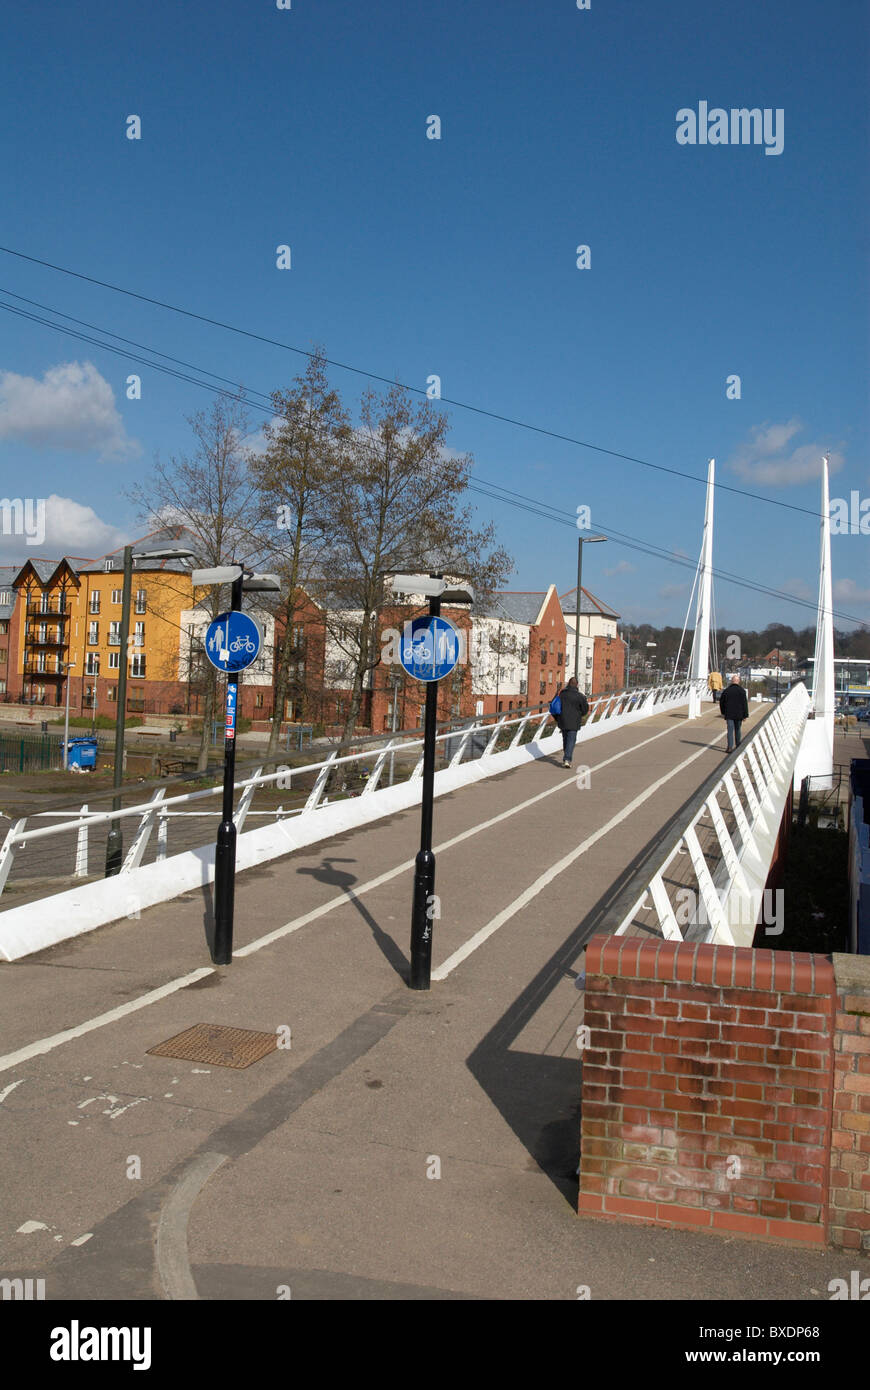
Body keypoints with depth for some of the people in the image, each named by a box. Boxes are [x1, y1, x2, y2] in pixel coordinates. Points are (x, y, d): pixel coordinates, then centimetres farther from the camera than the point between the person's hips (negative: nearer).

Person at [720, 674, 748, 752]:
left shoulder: (726, 690, 3)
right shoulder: (741, 691, -6)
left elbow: (721, 702, 11)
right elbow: (745, 703, -9)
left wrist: (723, 713, 22)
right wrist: (745, 715, -5)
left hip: (729, 715, 1)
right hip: (739, 714, -1)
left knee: (730, 730, -2)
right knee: (737, 730, 15)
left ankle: (730, 747, -13)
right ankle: (737, 745, 28)